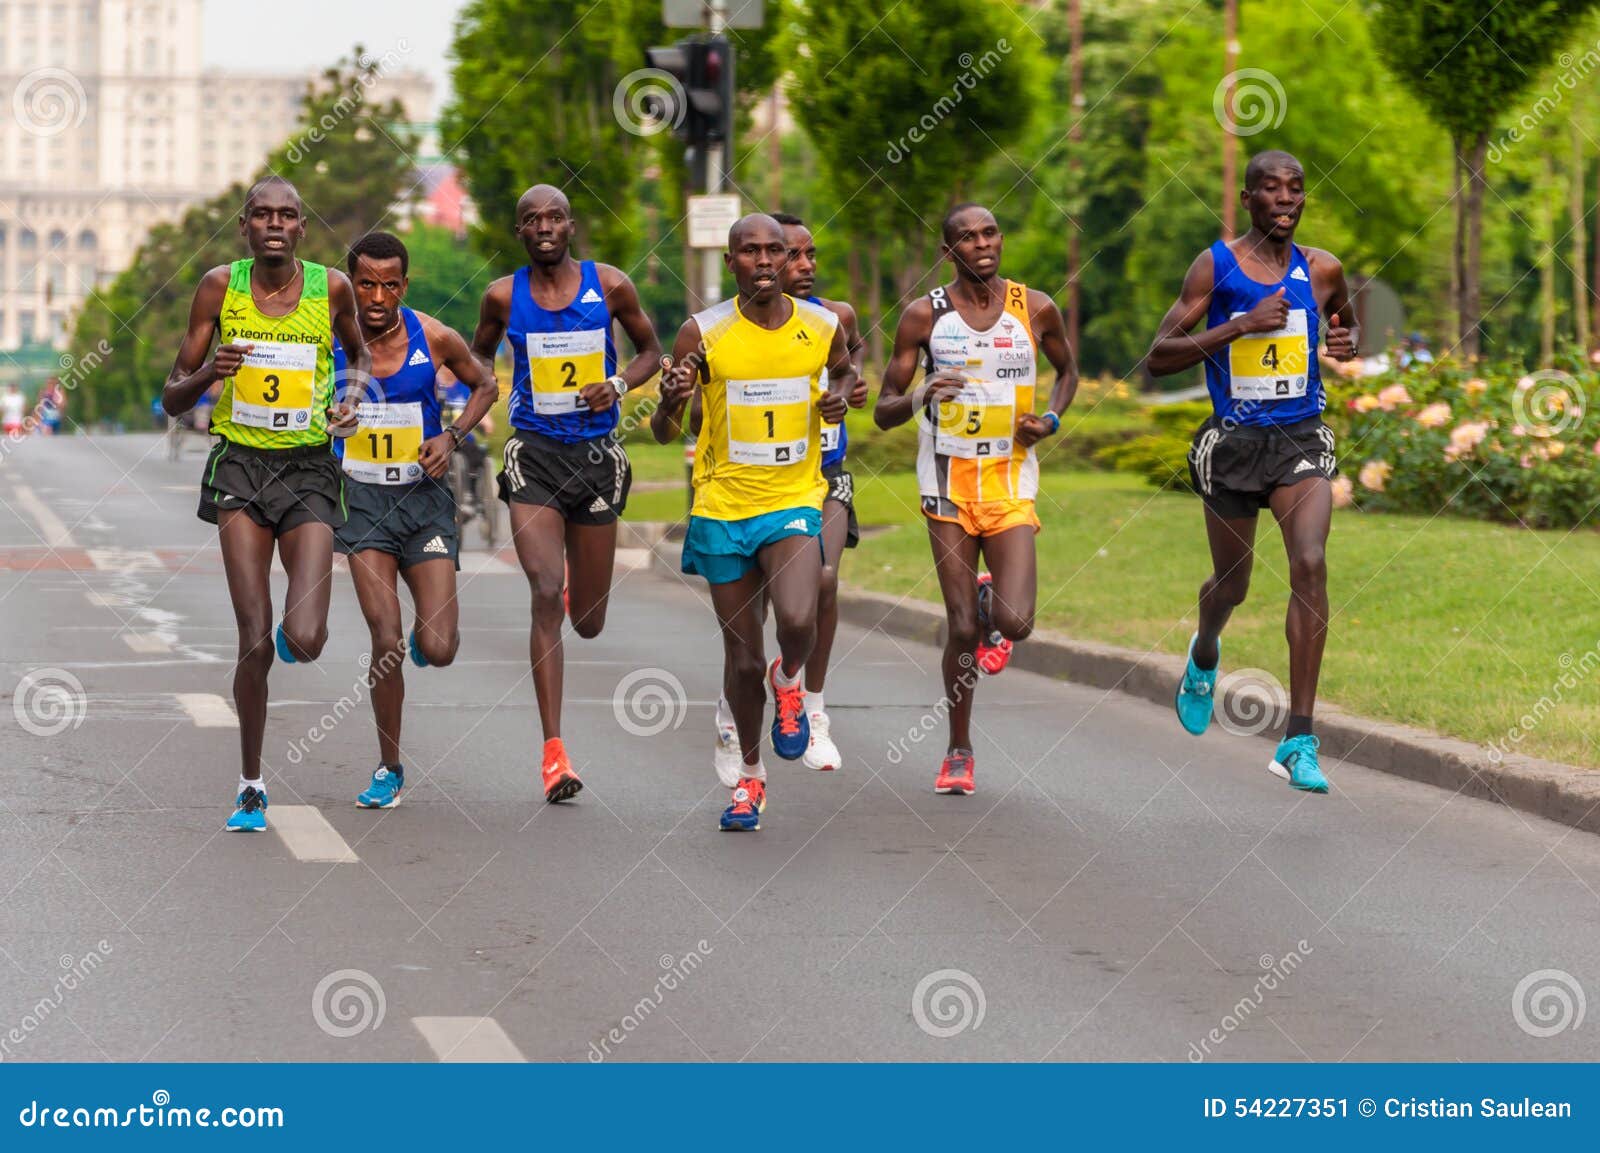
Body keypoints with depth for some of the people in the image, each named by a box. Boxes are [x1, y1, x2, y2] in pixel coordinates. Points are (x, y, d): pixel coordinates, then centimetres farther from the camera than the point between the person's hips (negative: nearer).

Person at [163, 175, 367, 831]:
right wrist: (209, 372, -18)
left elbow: (359, 351, 23)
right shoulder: (220, 287, -1)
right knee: (254, 643, -8)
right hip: (240, 465, 0)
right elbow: (173, 401, 3)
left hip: (309, 468, 0)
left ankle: (291, 628, 28)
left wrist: (353, 397, 1)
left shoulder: (331, 287, 0)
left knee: (305, 643, -13)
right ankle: (251, 786, 10)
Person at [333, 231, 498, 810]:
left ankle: (429, 636, 32)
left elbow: (485, 384, 11)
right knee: (386, 642, -10)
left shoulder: (434, 338, -7)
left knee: (437, 650, -8)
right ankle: (389, 769, 7)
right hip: (362, 500, 0)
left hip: (424, 497, 1)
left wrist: (452, 436, -4)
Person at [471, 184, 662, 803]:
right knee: (545, 596, -17)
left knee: (589, 623, 10)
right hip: (534, 450, -1)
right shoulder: (503, 296, 0)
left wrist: (619, 384, -9)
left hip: (597, 451, 1)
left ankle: (580, 586, 52)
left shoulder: (610, 285, -1)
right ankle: (554, 751, -15)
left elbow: (650, 349, 11)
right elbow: (479, 356, 18)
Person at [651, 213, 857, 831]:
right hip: (722, 507, 0)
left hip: (795, 500, 0)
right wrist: (669, 402, -26)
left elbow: (845, 369, 22)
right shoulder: (702, 333, -7)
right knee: (742, 656, 8)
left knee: (797, 620, -26)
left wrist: (840, 395, -1)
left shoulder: (822, 327, -2)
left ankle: (788, 681, 10)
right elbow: (663, 434, -3)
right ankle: (749, 774, 29)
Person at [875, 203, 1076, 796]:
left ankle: (991, 608, 24)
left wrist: (1051, 419, 0)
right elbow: (883, 411, 0)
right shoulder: (924, 315, -4)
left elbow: (1067, 370, 20)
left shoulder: (1036, 309, 0)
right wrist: (921, 396, -22)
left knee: (1014, 623, -14)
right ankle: (958, 752, 18)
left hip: (1012, 483, 1)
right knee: (963, 629, -2)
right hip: (949, 481, -1)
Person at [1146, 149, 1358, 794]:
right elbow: (1159, 357, -9)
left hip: (1302, 438, 1)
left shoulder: (1322, 271, 4)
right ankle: (1204, 655, 54)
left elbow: (1343, 325, 25)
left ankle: (1299, 741, -19)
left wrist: (1346, 344, -1)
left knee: (1310, 565, -20)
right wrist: (1240, 326, -19)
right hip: (1232, 442, -1)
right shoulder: (1214, 266, -4)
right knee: (1231, 583, 14)